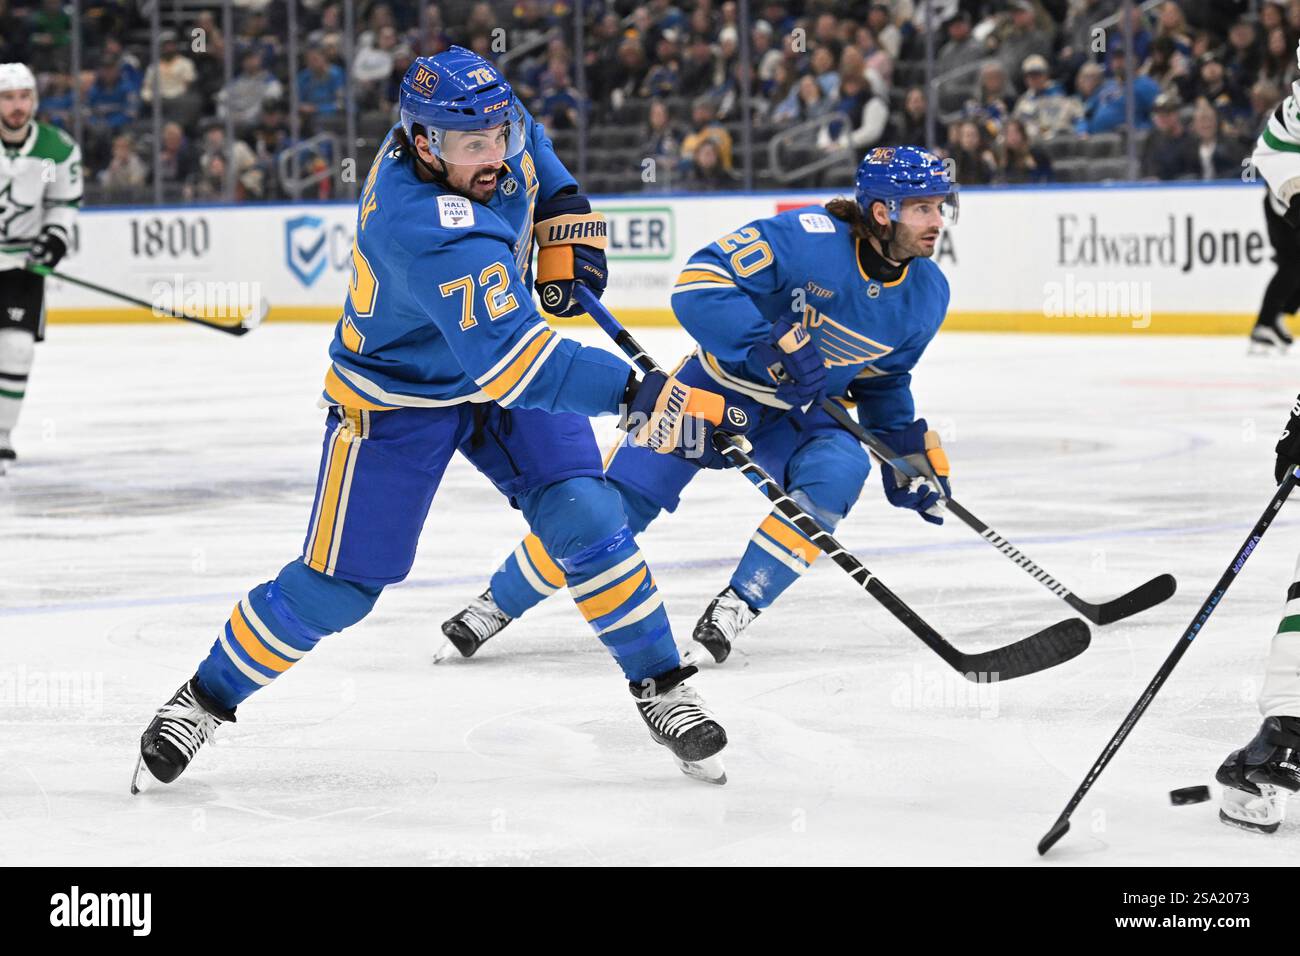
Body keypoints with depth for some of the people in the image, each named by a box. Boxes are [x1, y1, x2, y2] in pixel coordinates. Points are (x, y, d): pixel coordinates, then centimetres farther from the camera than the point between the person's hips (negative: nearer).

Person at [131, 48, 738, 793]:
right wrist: (634, 394, -54)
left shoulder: (481, 125, -17)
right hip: (396, 395, -6)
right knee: (337, 585, -1)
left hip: (502, 359, 6)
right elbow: (505, 361, -47)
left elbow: (529, 150, 12)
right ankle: (206, 701, 19)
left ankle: (662, 687, 4)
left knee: (585, 519, -9)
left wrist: (565, 216, -2)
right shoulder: (424, 228, -40)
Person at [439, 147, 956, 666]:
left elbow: (885, 380, 11)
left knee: (838, 471, -28)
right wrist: (770, 345, -40)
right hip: (717, 386, -4)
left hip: (798, 415, 4)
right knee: (621, 498, -10)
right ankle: (496, 604, 8)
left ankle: (734, 608, -18)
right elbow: (697, 286, -32)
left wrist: (910, 447, 0)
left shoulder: (927, 293, -7)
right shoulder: (805, 237, -27)